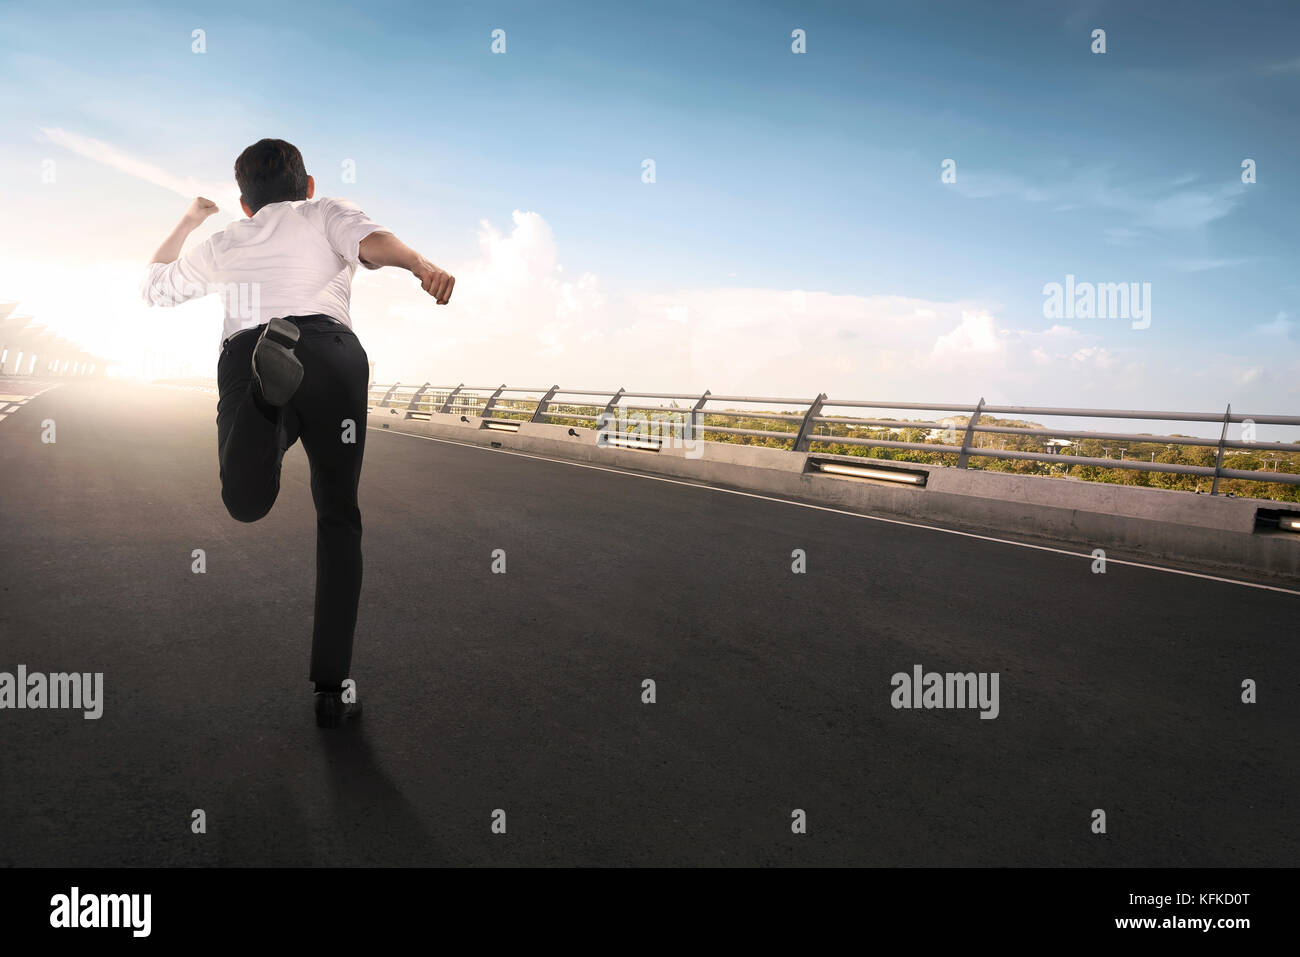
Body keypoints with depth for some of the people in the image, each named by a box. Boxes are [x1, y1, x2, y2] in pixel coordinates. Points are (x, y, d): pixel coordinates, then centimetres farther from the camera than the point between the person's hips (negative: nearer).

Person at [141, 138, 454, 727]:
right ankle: (333, 688, 3)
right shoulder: (327, 213, 26)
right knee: (338, 517, 8)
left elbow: (154, 288, 48)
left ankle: (269, 384, -28)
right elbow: (369, 240, 2)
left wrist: (187, 222, 62)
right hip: (330, 353, -1)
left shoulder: (223, 243, 34)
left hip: (242, 354, 2)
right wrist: (422, 266, -18)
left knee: (247, 502, -6)